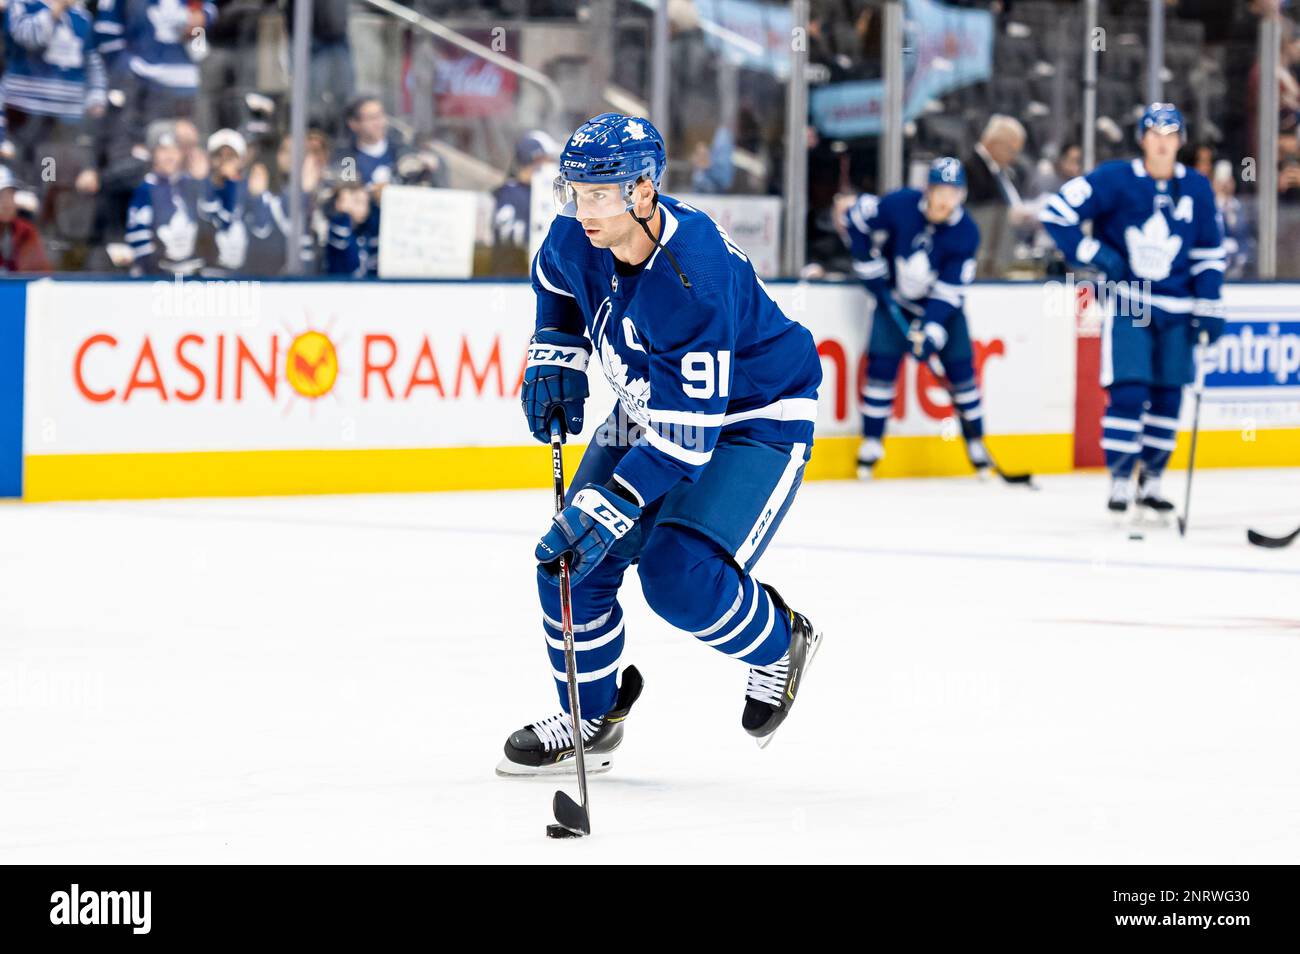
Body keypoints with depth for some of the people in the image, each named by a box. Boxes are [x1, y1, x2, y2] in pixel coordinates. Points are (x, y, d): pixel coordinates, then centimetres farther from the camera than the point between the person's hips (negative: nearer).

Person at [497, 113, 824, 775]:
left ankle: (781, 643, 10)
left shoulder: (693, 280, -38)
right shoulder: (577, 237, -15)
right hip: (649, 405, 8)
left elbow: (687, 436, -36)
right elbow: (555, 283, 15)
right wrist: (555, 359, 2)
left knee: (679, 576, -22)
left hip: (754, 417, -8)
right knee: (573, 557, -3)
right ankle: (590, 718, 18)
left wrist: (605, 511, -40)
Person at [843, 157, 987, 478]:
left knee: (960, 365, -4)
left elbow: (950, 289, -23)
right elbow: (858, 217, -7)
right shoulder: (900, 205, -24)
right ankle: (872, 441, -2)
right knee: (882, 361, -11)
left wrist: (931, 331, -32)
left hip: (943, 304, 0)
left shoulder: (965, 233, -22)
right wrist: (870, 268, -6)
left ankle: (975, 441, 11)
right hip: (895, 298, 0)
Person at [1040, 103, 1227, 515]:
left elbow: (1209, 253, 8)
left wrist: (1209, 308, 5)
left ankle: (1151, 481, 19)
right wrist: (1093, 254, -12)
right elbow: (1057, 211, -9)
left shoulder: (1196, 188, 2)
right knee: (1127, 390, -13)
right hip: (1126, 302, -4)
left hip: (1176, 309, 4)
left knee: (1168, 395, 6)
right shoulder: (1116, 179, -9)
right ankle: (1120, 482, -6)